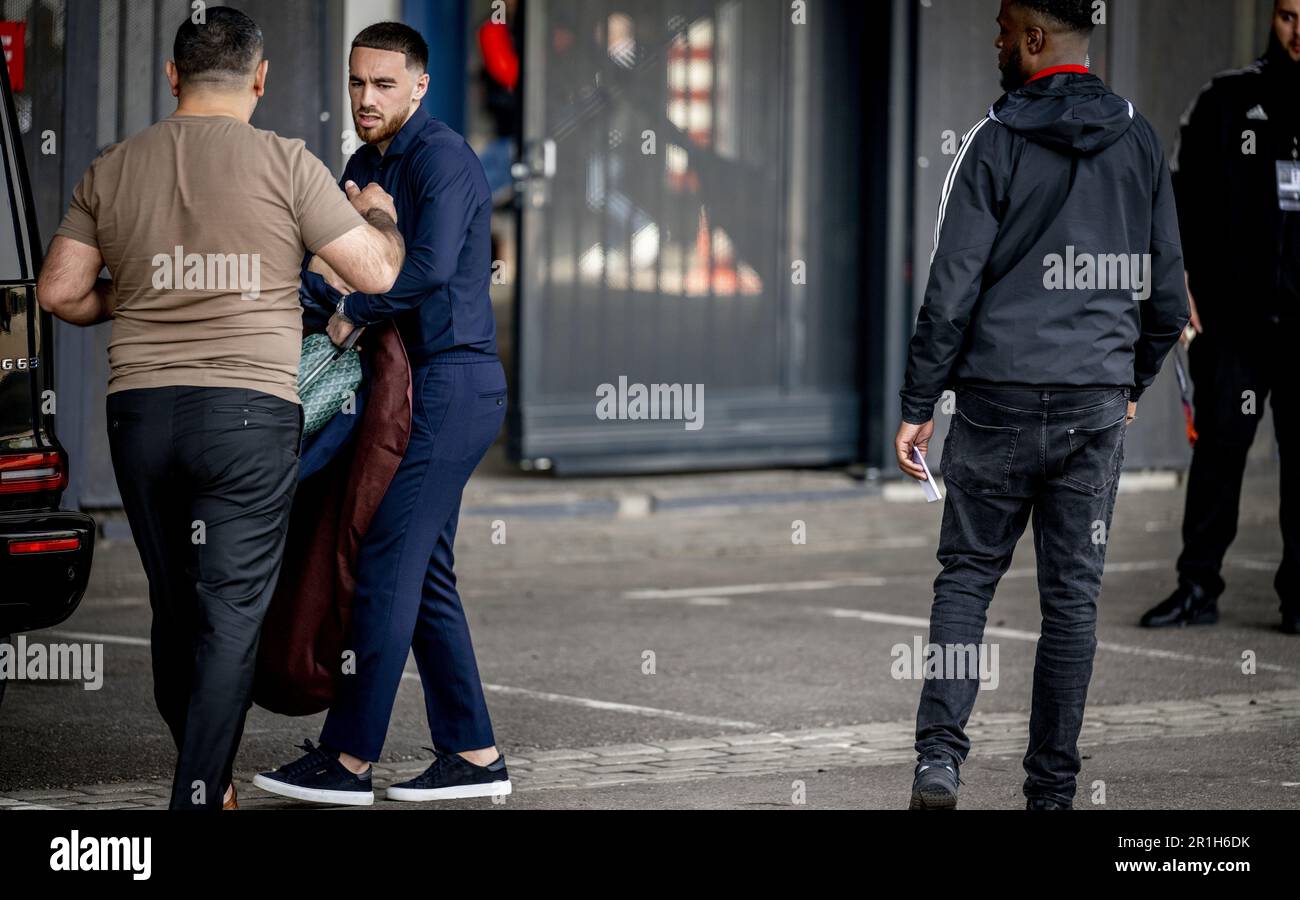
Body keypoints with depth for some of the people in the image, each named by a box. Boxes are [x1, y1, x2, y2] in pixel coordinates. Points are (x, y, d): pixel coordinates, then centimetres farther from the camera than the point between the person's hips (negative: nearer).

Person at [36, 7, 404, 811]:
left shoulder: (113, 169, 7)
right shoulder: (284, 162, -4)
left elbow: (60, 291, 8)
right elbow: (378, 272, -2)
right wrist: (382, 214, 19)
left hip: (141, 412, 4)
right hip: (250, 413, -4)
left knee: (173, 611, 16)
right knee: (232, 617, -2)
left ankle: (205, 771, 30)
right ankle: (200, 795, -8)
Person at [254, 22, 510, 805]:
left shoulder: (443, 158, -14)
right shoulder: (367, 164, 16)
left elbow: (432, 265, -28)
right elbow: (325, 263, 16)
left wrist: (357, 312, -15)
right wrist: (324, 284, -6)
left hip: (453, 382, -10)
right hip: (422, 387, 10)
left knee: (389, 563, -10)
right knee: (425, 573, 10)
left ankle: (350, 759, -8)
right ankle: (474, 754, 14)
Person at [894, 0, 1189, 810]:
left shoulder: (998, 141, -6)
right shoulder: (1140, 142, 6)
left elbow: (953, 287, -8)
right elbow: (1169, 293, 9)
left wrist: (919, 402, -2)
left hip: (1000, 399, -2)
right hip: (1097, 406, 3)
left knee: (968, 575, 8)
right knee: (1073, 595, 7)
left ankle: (940, 757, -6)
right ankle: (1053, 787, 8)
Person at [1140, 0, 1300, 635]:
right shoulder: (1228, 102, 6)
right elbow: (1184, 197, 7)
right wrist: (1181, 282, -2)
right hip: (1234, 314, 0)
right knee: (1220, 443, -1)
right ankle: (1199, 587, 4)